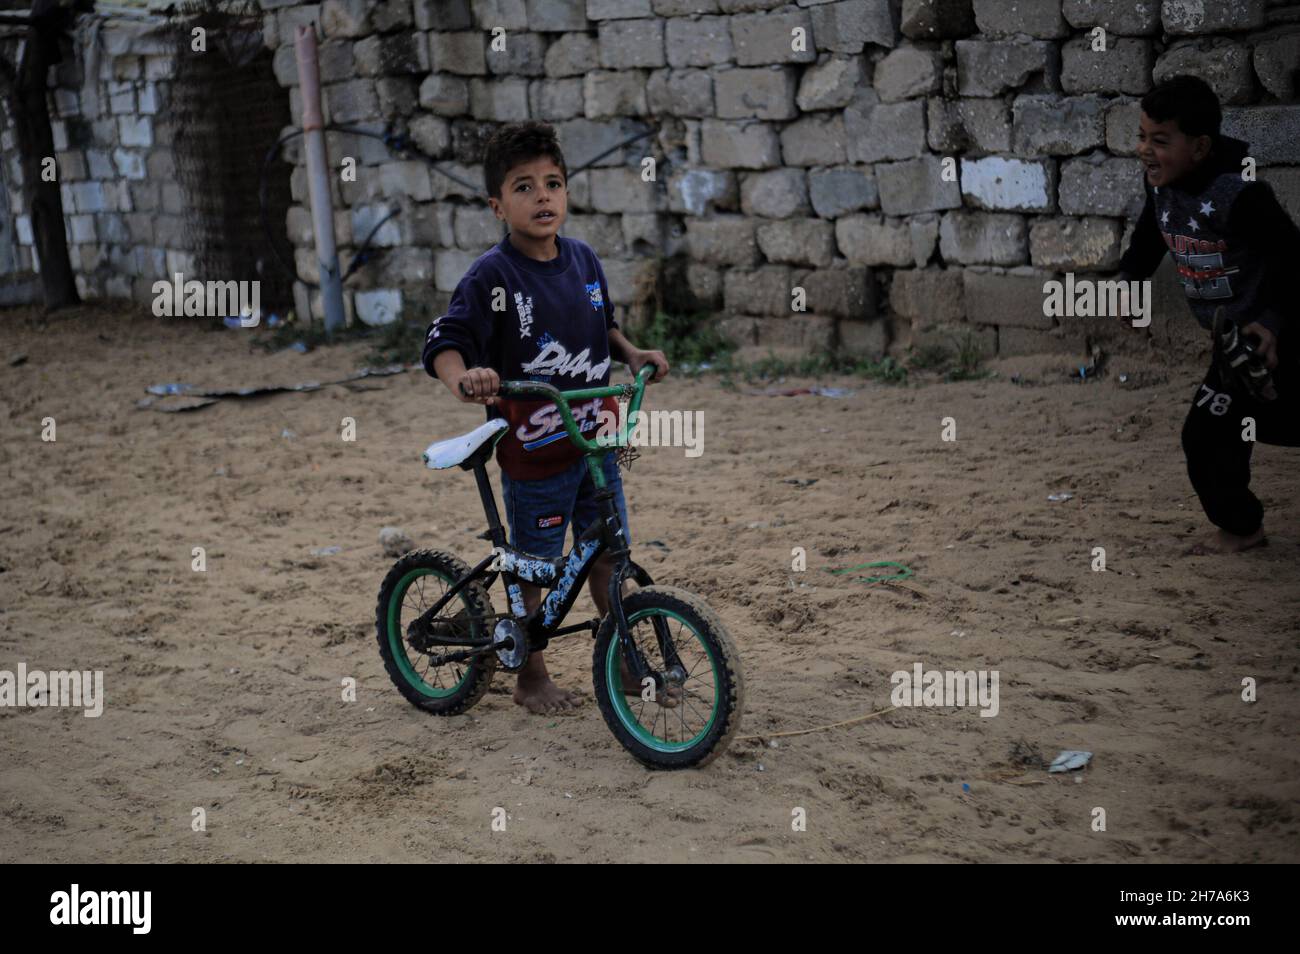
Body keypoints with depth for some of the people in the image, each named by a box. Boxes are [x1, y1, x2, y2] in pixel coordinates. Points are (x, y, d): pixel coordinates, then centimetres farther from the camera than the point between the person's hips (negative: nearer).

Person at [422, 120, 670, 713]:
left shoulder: (583, 260, 4)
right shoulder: (493, 276, -16)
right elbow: (444, 341, -22)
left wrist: (633, 353, 5)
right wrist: (462, 379, -41)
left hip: (594, 437, 6)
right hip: (533, 448, -5)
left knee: (609, 553, 14)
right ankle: (531, 677, 24)